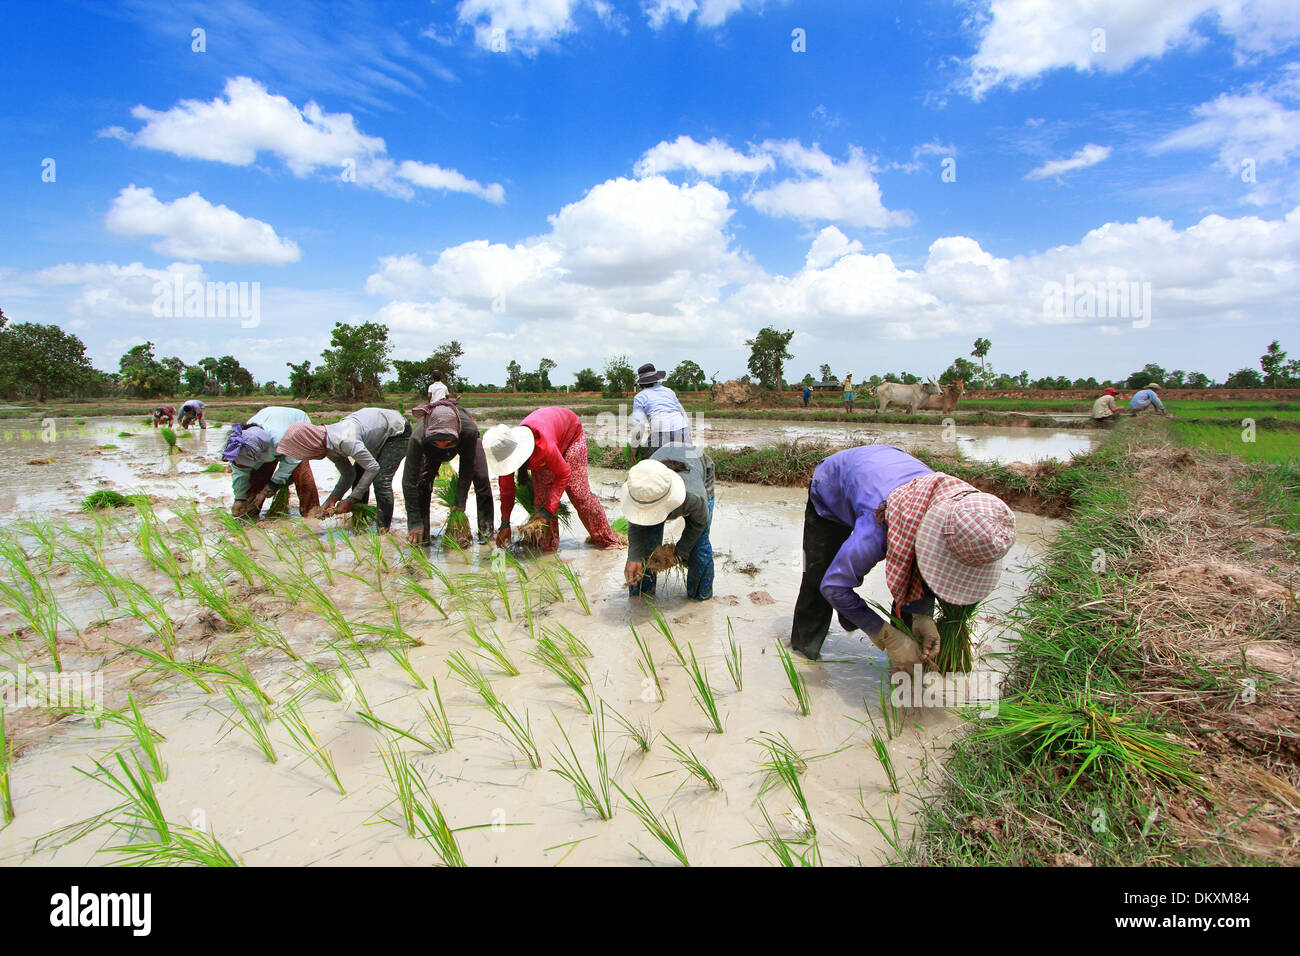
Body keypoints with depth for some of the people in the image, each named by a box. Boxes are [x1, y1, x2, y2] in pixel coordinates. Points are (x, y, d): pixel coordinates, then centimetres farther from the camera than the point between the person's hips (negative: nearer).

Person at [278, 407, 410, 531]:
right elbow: (348, 474, 1)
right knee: (357, 476, 6)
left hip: (397, 431, -9)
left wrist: (350, 501, -26)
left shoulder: (345, 440, -37)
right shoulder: (328, 446, -8)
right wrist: (332, 500, -13)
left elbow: (373, 468, -33)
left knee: (381, 482, -18)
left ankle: (383, 530, -7)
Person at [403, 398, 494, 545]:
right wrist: (415, 524, -37)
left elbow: (467, 470, -29)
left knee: (481, 478, -15)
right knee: (422, 481, -17)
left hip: (466, 441, 0)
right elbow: (409, 481, -39)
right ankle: (422, 534, -4)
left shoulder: (469, 430, -46)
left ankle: (486, 530, 0)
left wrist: (460, 502, -22)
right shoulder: (418, 437, -45)